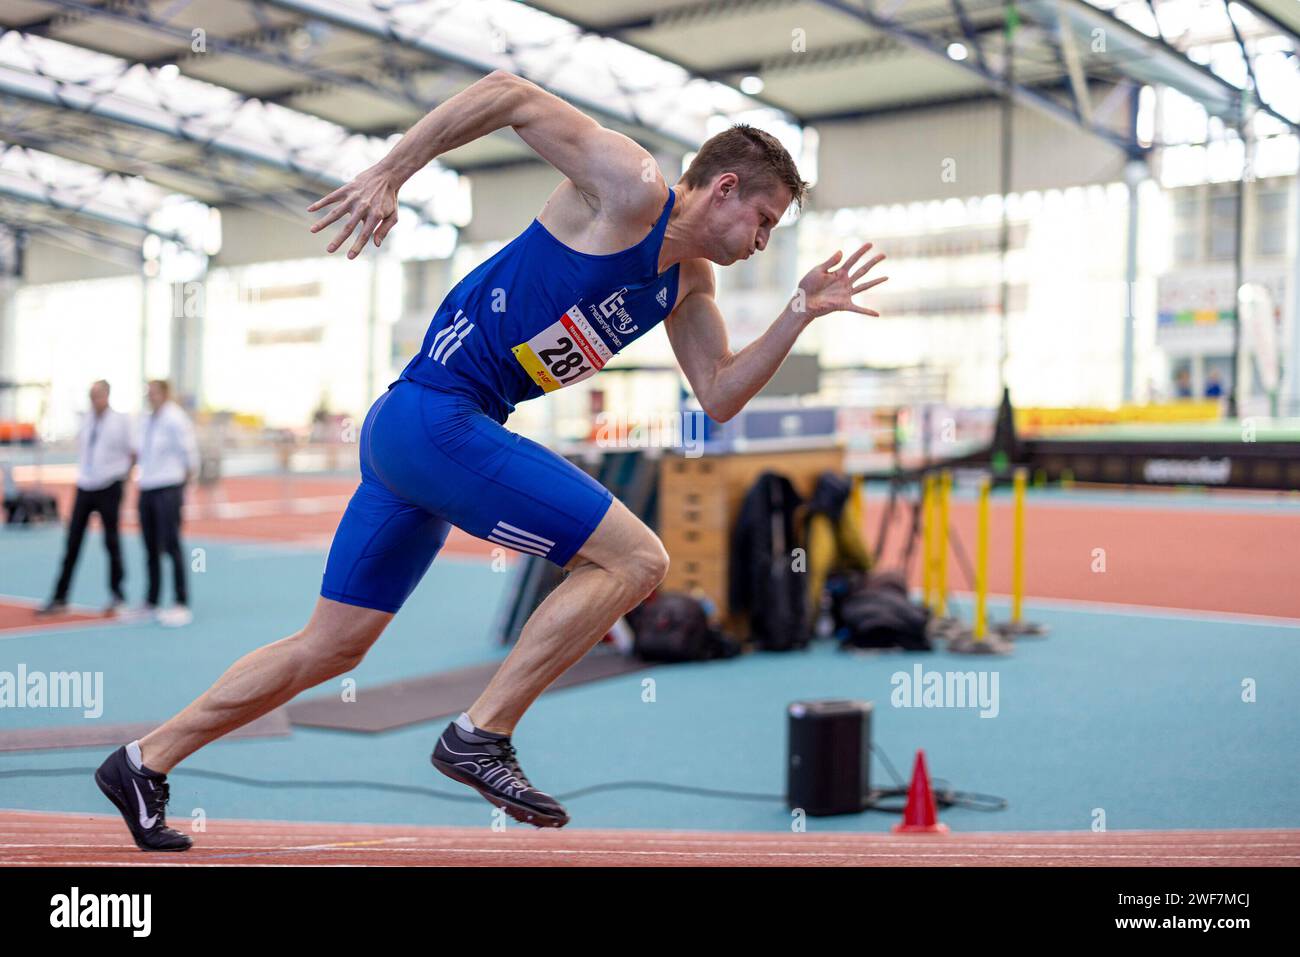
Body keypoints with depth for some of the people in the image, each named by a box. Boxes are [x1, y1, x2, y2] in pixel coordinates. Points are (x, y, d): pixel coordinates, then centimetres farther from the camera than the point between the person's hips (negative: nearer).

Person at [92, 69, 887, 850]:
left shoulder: (689, 281, 17)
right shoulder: (632, 187, -9)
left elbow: (719, 397, 17)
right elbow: (509, 93, -11)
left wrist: (800, 315, 9)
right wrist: (388, 175, -16)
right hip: (435, 417, -9)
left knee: (330, 649, 14)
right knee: (636, 559, -10)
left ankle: (144, 762, 25)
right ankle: (481, 735, -5)